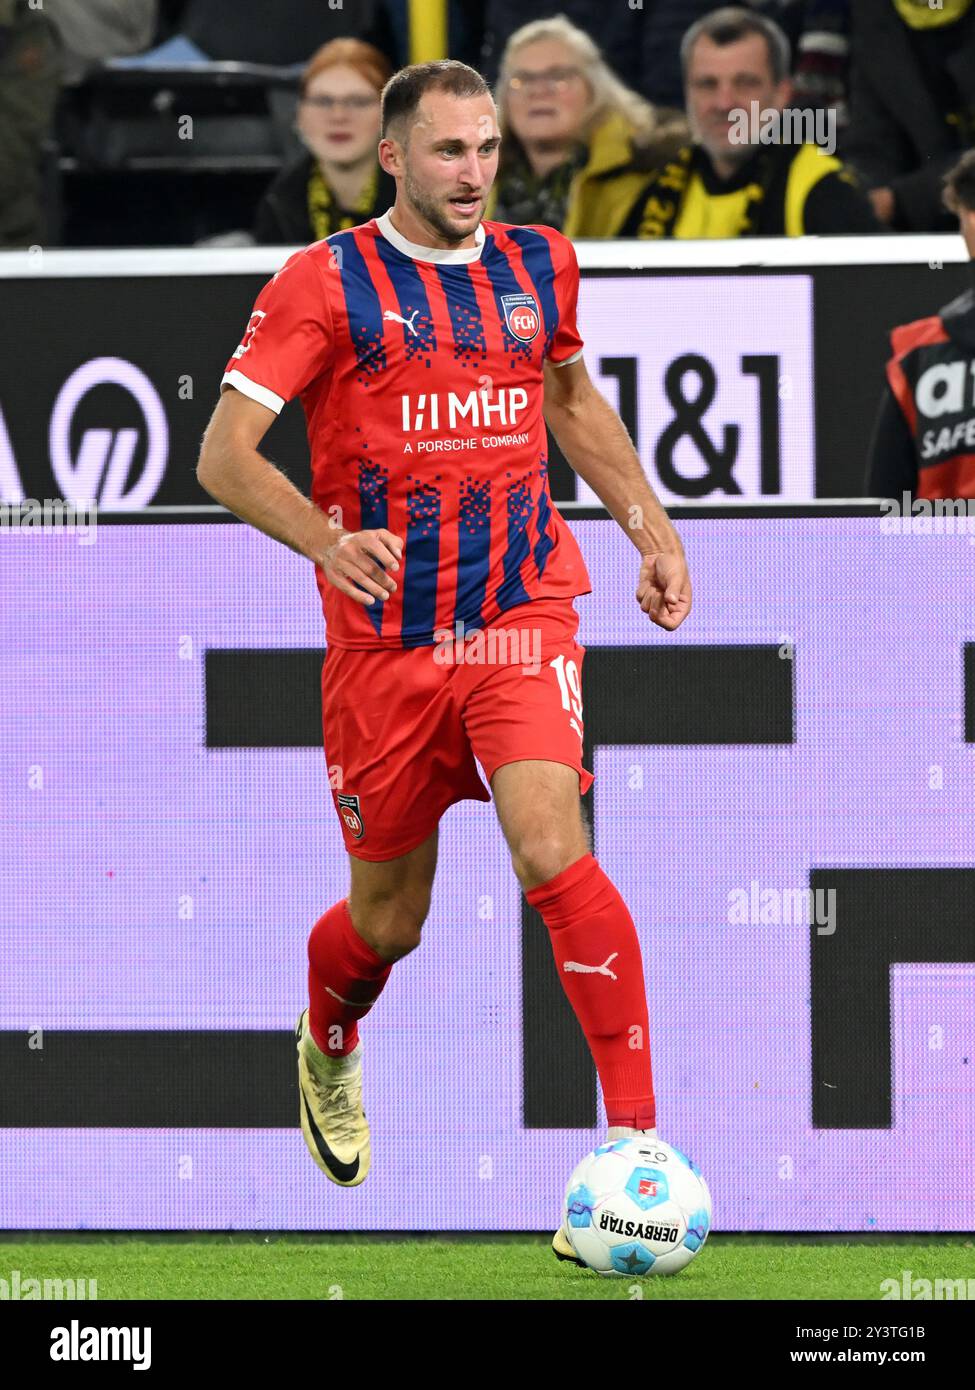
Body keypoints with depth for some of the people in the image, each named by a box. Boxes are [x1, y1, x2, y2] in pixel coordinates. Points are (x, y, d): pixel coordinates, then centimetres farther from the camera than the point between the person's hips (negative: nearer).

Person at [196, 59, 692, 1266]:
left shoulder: (537, 266, 7)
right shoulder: (326, 284, -6)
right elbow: (224, 456, -11)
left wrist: (652, 530, 17)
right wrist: (327, 541, -28)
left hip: (521, 618, 1)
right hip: (383, 635, -1)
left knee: (552, 854, -22)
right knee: (389, 917, 10)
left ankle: (638, 1135, -20)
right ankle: (327, 1050, 46)